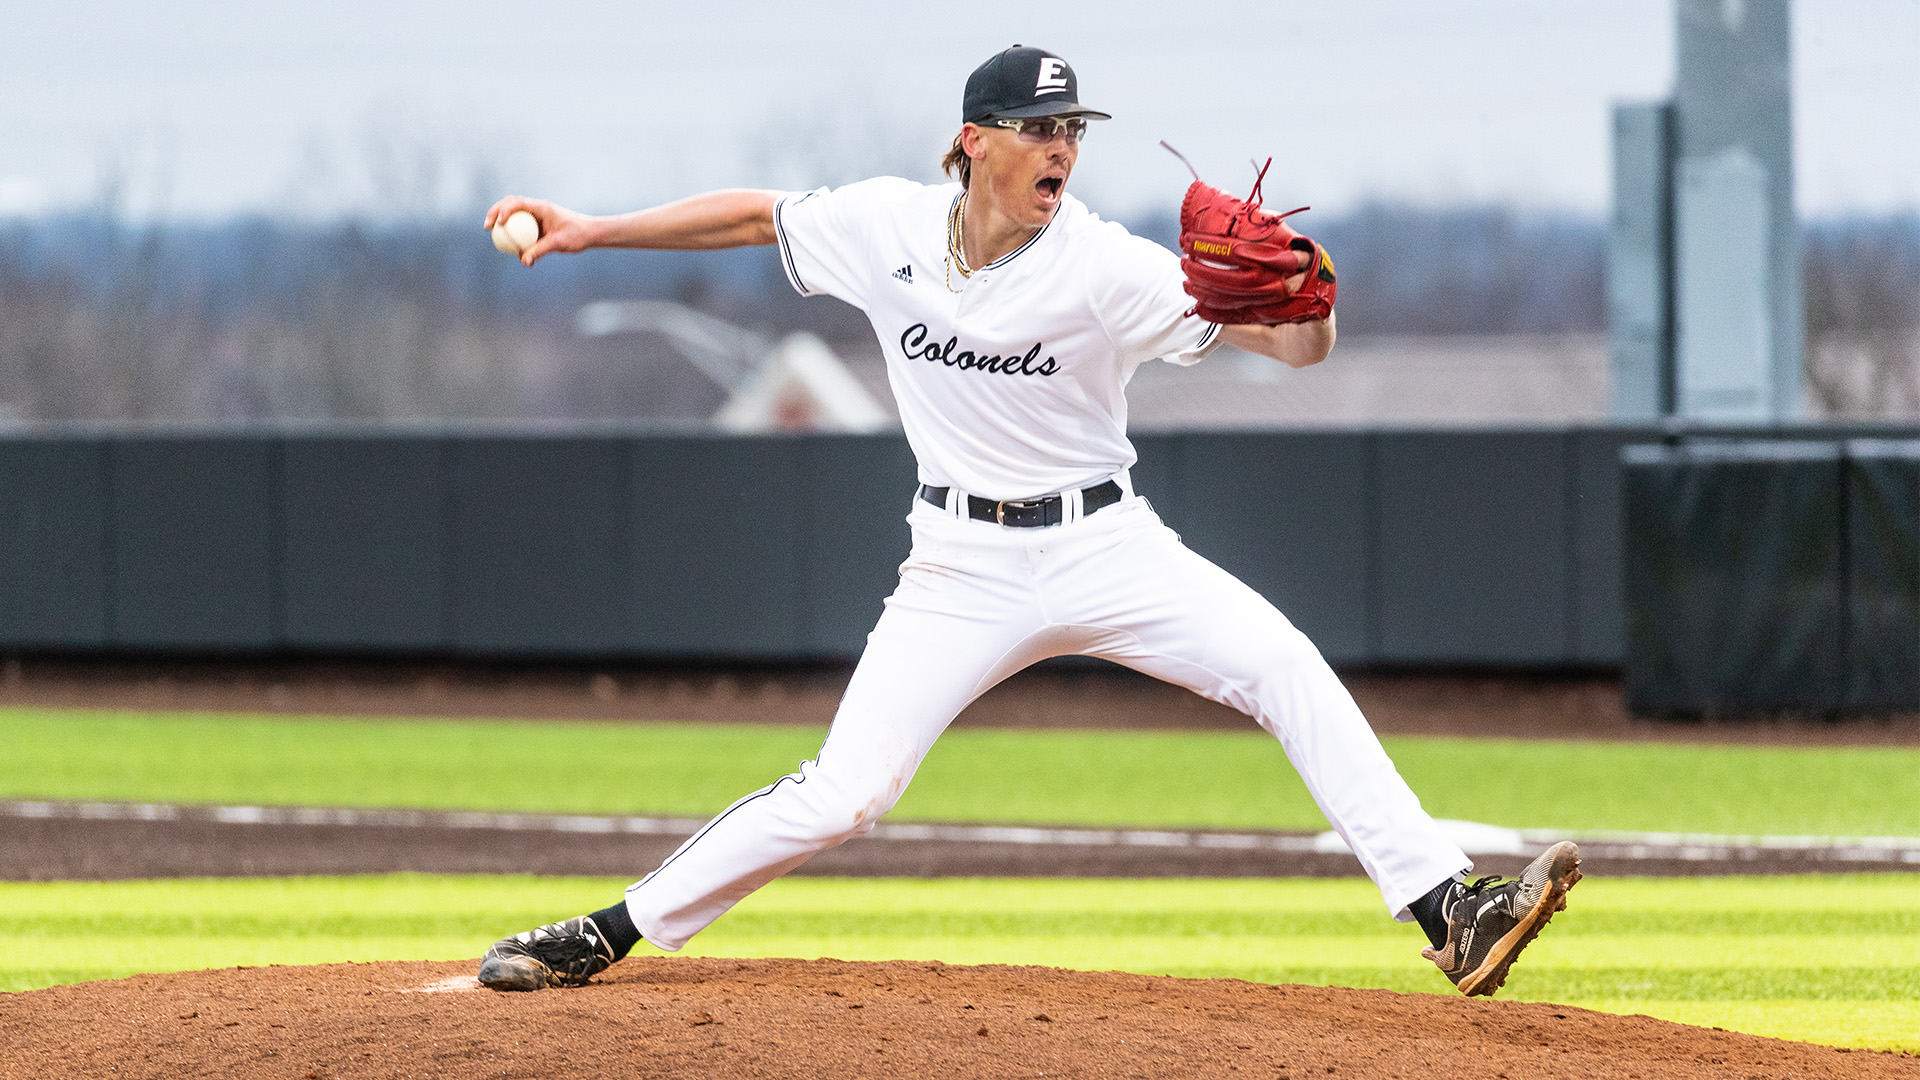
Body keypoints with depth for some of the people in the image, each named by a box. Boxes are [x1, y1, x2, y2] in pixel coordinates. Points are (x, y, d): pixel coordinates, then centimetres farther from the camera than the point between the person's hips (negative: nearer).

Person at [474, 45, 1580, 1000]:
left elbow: (1295, 343, -23)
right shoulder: (887, 226, -7)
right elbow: (754, 215, 11)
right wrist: (596, 231, 9)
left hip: (1104, 546, -1)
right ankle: (607, 935, 4)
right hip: (964, 565, 1)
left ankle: (1450, 915, -24)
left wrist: (1304, 309, -46)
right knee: (844, 793, -10)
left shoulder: (1108, 268, -17)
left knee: (1282, 665, -22)